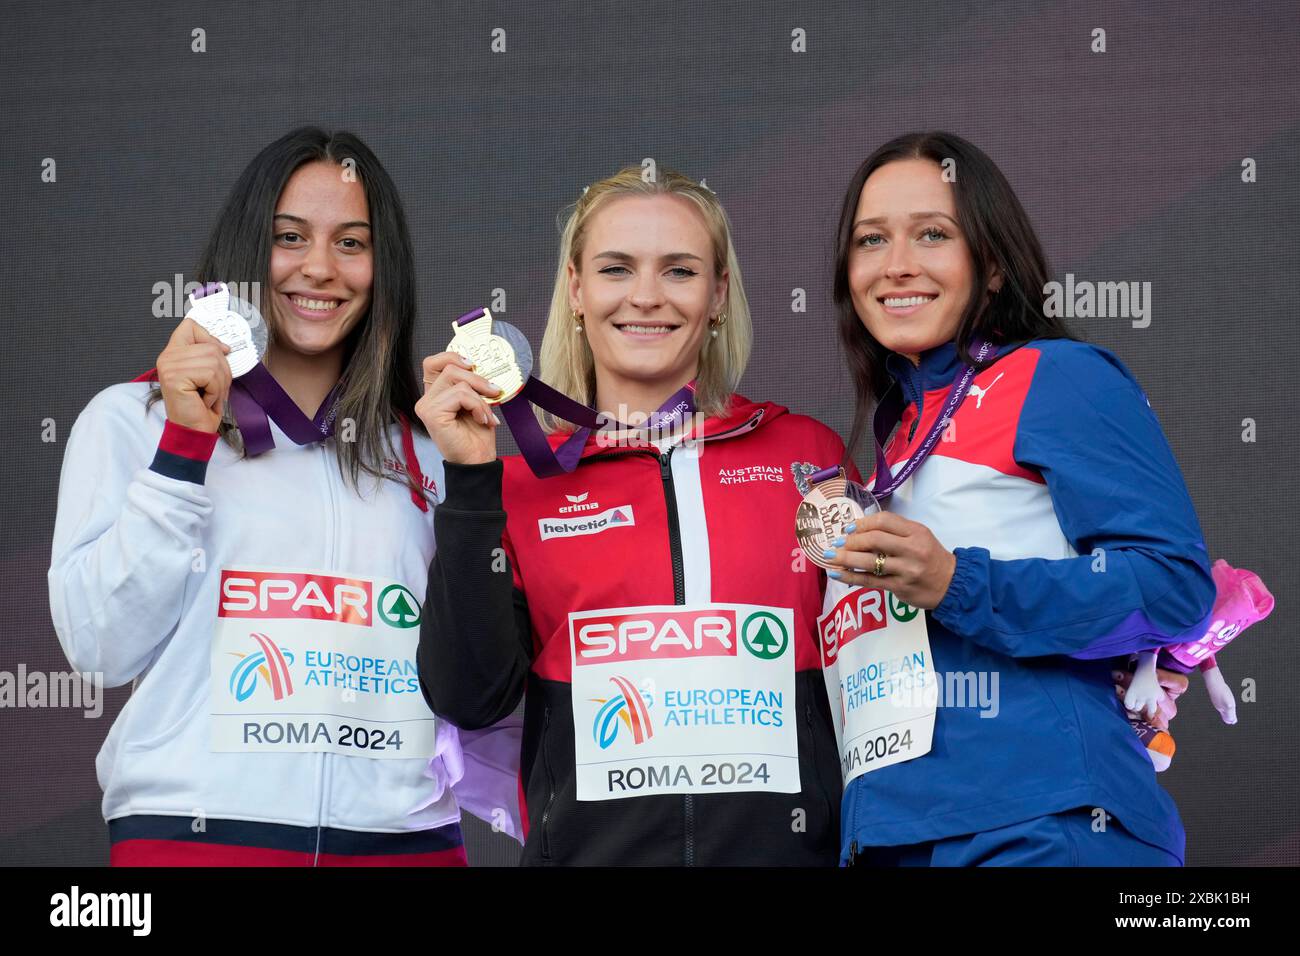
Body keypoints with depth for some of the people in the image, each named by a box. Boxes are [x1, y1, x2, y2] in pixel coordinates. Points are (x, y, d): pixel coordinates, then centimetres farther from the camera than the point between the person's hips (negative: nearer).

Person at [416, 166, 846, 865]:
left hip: (786, 845, 0)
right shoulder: (524, 485, 2)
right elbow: (470, 697, -8)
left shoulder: (807, 453, 0)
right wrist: (469, 482, -12)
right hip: (587, 846, 0)